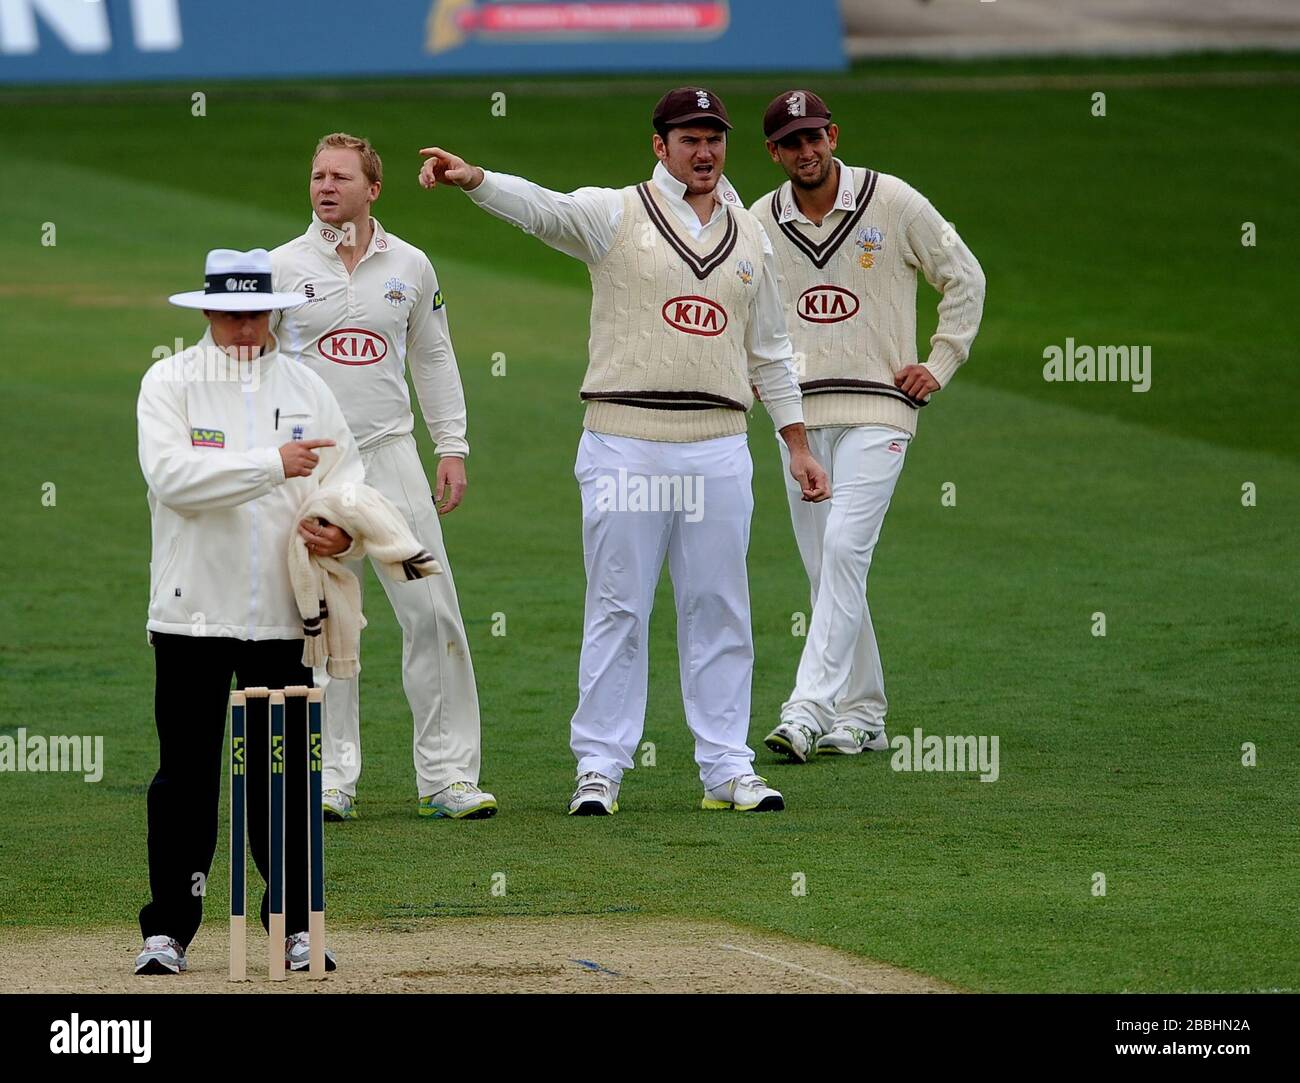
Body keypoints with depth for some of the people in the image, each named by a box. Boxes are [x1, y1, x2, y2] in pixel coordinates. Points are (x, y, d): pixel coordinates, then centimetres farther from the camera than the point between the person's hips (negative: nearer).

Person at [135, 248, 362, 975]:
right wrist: (274, 465, -21)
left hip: (282, 615, 3)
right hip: (193, 611, -3)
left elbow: (347, 474, 11)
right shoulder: (170, 384, 0)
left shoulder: (306, 388, 11)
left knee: (287, 775, 4)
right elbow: (171, 475, -15)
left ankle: (298, 927, 11)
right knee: (186, 776, 0)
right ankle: (169, 929, 6)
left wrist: (339, 525, -12)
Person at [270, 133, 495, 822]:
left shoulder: (410, 267, 8)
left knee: (432, 613, -4)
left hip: (392, 455, 2)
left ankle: (447, 777, 0)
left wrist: (452, 448, 11)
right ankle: (331, 782, 6)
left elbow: (433, 358, 17)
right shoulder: (282, 267, 1)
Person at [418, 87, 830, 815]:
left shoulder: (749, 237, 14)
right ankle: (600, 768, 3)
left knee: (719, 611, 6)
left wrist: (798, 443, 16)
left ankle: (728, 768, 11)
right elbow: (542, 208, -18)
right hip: (625, 446, -3)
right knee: (617, 609, -1)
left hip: (718, 448, 3)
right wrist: (472, 179, -38)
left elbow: (769, 349, 20)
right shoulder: (615, 216, 0)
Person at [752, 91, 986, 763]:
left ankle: (808, 712, -25)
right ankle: (860, 717, 16)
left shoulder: (893, 202, -3)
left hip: (877, 410, -4)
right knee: (827, 573, 6)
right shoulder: (759, 223, 6)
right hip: (798, 413, 4)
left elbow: (964, 278, 6)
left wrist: (941, 365, 0)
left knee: (844, 549, -18)